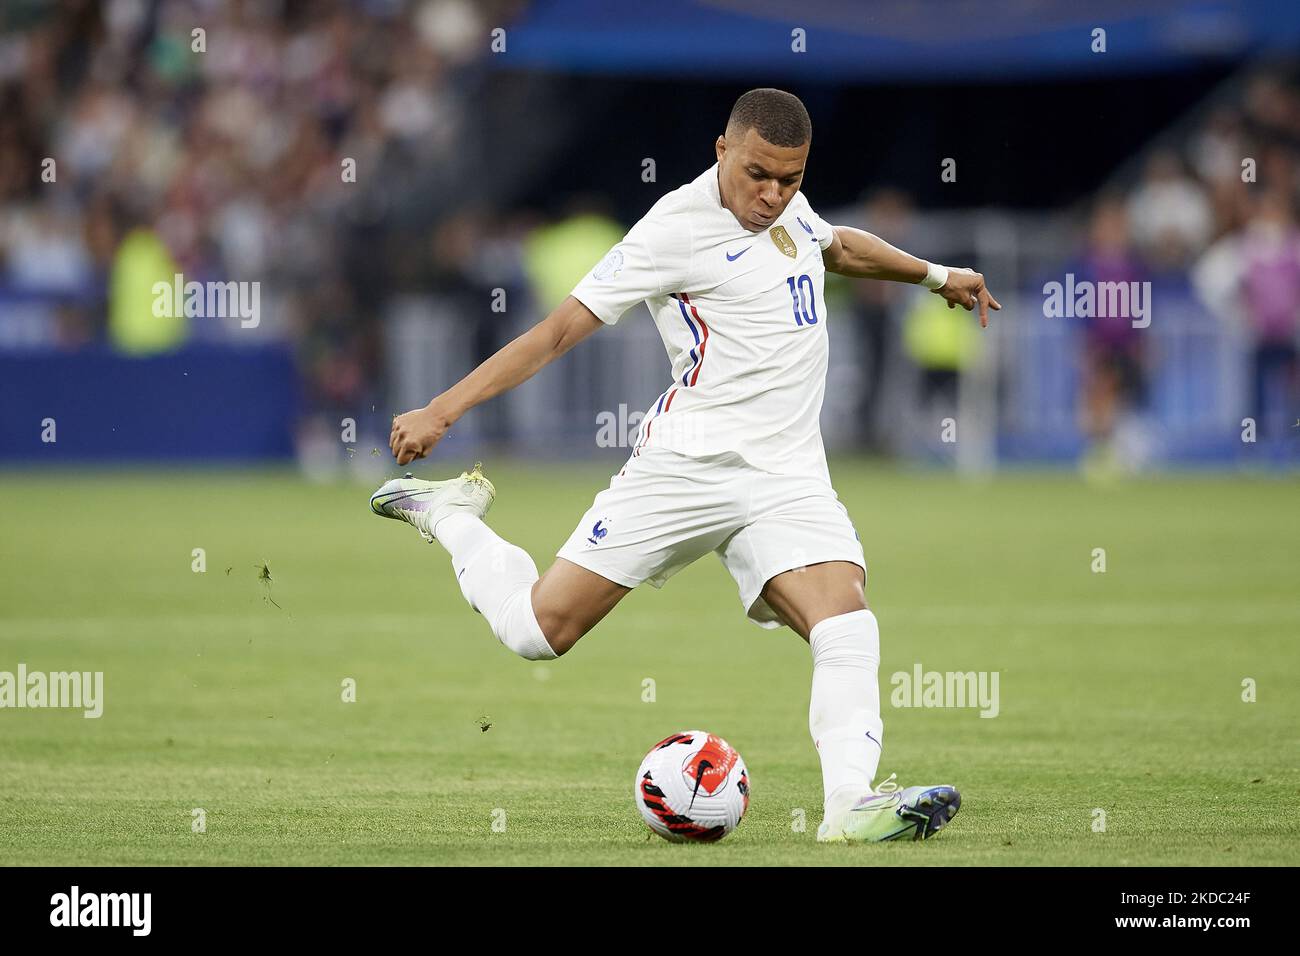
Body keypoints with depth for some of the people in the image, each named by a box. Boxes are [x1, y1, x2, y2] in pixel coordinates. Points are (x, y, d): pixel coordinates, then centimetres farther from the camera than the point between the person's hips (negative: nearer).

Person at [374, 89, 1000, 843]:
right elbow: (564, 328, -11)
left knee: (847, 625, -20)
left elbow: (839, 246, 38)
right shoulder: (678, 228, -11)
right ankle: (452, 515, 25)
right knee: (539, 630, -2)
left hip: (788, 476, 5)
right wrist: (443, 410, -16)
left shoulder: (788, 208, 11)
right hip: (687, 465, -5)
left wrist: (936, 274, 47)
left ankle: (851, 803, -29)